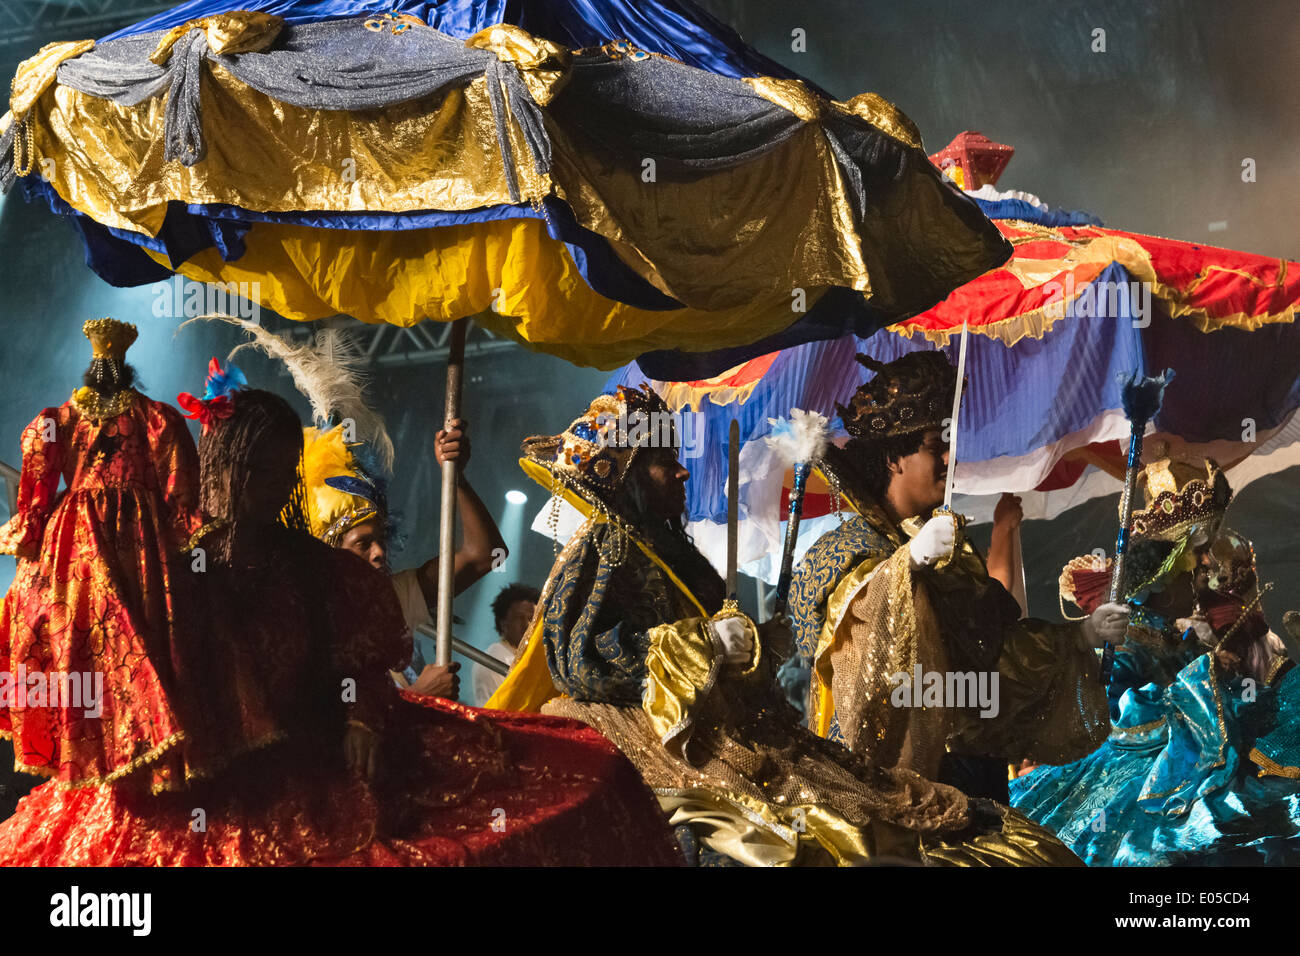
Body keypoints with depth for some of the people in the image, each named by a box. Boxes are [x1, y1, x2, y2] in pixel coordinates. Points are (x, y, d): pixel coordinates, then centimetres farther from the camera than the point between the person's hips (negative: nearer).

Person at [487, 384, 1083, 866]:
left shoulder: (666, 550, 25)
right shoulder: (602, 550, -2)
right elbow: (580, 660, -16)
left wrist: (759, 646, 11)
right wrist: (706, 642, -15)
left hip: (719, 726, 9)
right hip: (651, 731, -9)